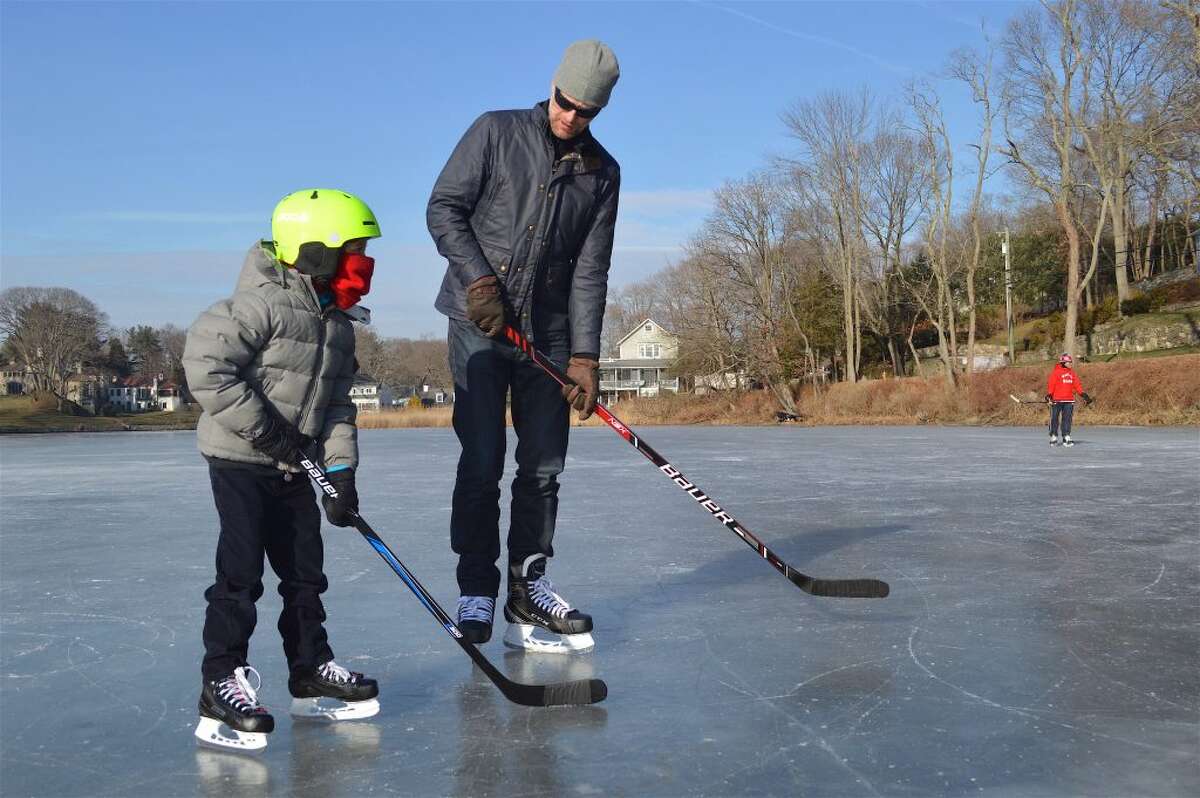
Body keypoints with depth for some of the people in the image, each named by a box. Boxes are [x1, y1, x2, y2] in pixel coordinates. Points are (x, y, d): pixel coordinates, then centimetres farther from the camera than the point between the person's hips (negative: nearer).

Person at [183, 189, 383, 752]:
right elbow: (205, 366, -24)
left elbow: (337, 404, 8)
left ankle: (311, 671, 24)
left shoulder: (338, 324, 8)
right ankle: (221, 685, 2)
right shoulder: (260, 304, -18)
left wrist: (341, 469, -3)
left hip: (295, 468, 8)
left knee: (305, 569, 12)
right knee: (241, 573, -7)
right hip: (240, 460, -8)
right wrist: (263, 429, -23)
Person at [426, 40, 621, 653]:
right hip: (479, 326, -3)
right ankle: (476, 594, 2)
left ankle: (528, 589, 15)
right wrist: (479, 280, -14)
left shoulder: (602, 173, 7)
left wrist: (584, 357, -4)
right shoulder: (498, 132, 0)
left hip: (548, 335, 4)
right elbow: (443, 208, -2)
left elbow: (590, 272, 3)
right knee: (481, 463, -7)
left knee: (543, 467, 4)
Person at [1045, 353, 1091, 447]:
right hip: (1057, 400, -5)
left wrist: (1083, 395, 7)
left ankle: (1066, 438, 5)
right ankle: (1053, 438, 9)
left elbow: (1077, 385, 15)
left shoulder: (1072, 373, 14)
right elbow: (1051, 384, -8)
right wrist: (1049, 395, -18)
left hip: (1069, 400, 5)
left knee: (1067, 419, 3)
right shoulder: (1056, 372, -3)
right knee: (1055, 419, 0)